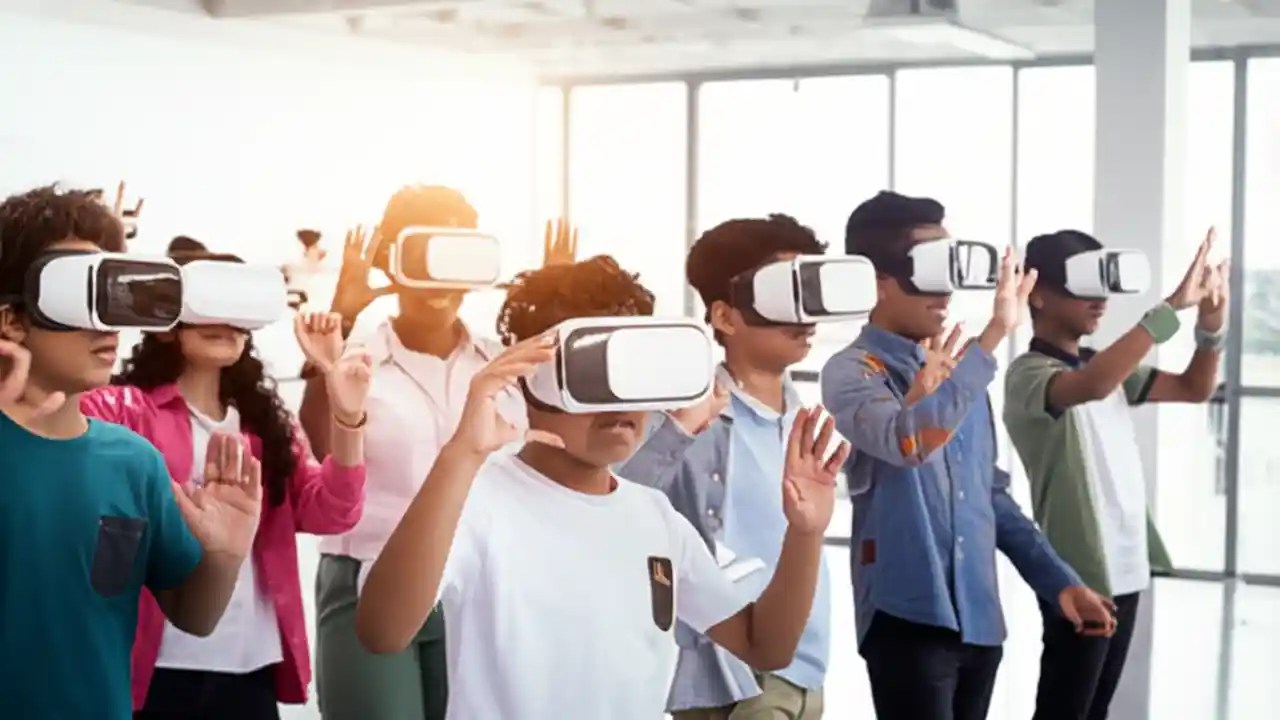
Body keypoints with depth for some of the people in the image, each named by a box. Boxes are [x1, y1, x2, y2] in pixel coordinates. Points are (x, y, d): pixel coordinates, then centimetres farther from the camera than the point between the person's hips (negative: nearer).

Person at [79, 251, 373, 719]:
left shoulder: (266, 422, 15)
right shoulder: (121, 410, 1)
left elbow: (330, 513, 0)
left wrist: (347, 416, -14)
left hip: (250, 669, 4)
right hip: (153, 668, -4)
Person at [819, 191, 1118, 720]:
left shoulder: (961, 371, 14)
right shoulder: (852, 372, -8)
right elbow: (908, 440, -29)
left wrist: (1057, 581, 14)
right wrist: (994, 333, -27)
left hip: (979, 617, 7)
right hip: (910, 615, -7)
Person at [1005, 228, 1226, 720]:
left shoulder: (1105, 365, 11)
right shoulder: (1028, 374, -15)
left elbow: (1195, 388, 15)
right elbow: (1091, 387, -36)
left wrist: (1211, 325, -5)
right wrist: (1171, 306, -35)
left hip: (1123, 568, 8)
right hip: (1079, 576, -8)